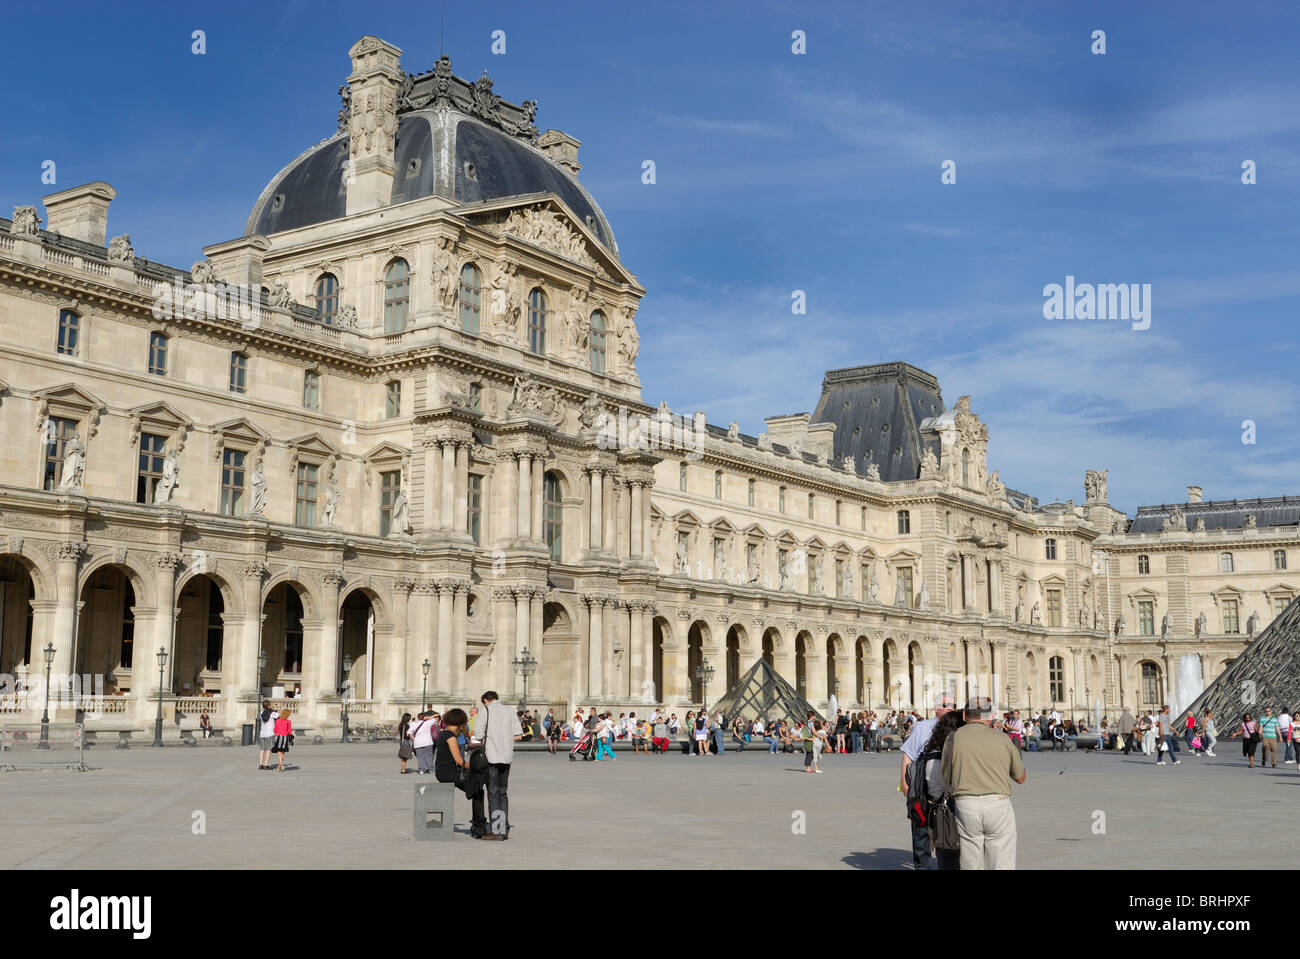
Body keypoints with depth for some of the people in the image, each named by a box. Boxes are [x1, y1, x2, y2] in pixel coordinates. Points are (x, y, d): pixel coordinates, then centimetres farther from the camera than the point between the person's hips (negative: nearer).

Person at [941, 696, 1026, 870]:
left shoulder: (953, 739, 3)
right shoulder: (1002, 739, 4)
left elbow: (946, 779, 8)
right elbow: (1020, 778, 14)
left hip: (965, 805, 0)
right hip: (999, 804, 0)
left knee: (971, 865, 7)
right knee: (1002, 864, 3)